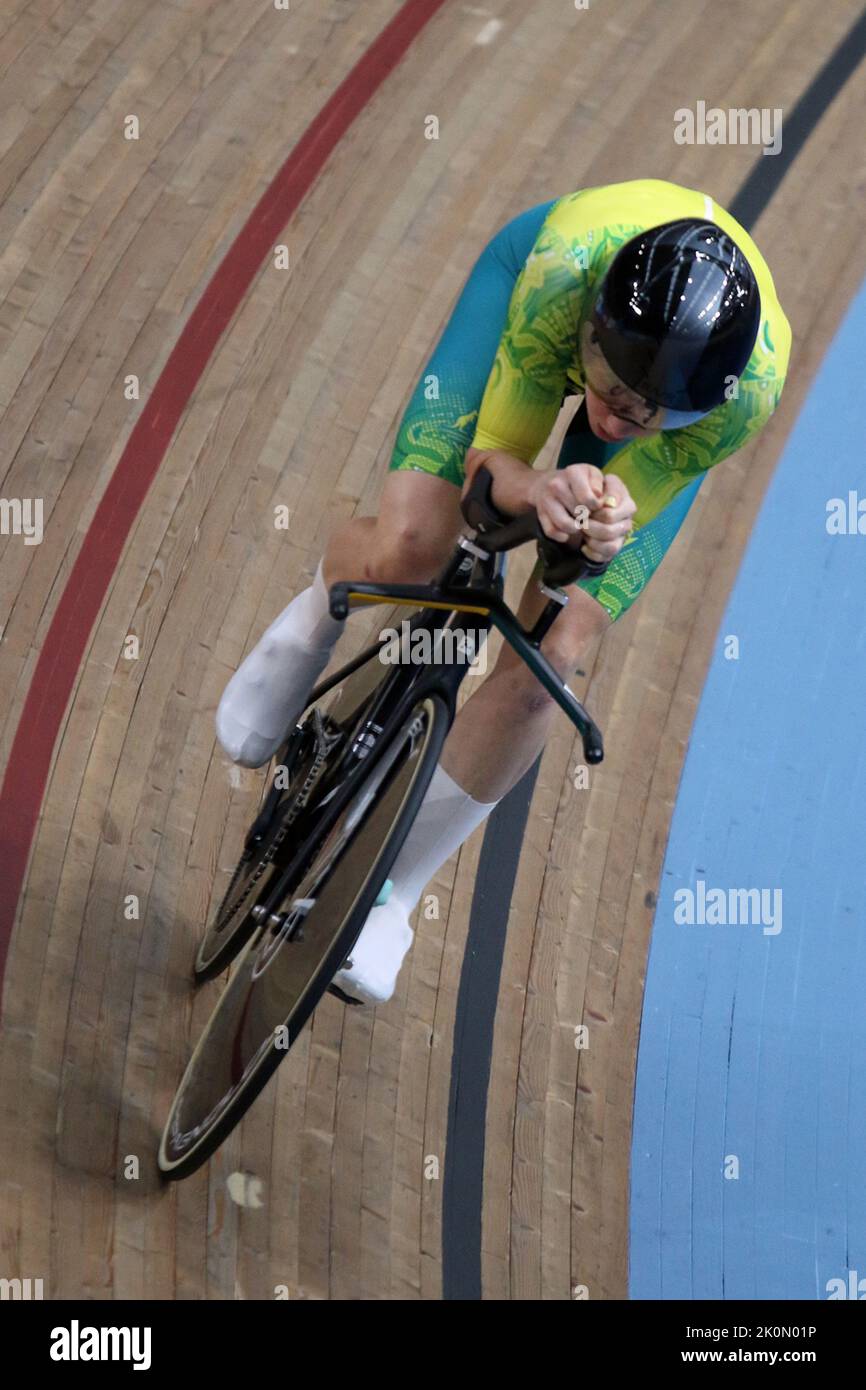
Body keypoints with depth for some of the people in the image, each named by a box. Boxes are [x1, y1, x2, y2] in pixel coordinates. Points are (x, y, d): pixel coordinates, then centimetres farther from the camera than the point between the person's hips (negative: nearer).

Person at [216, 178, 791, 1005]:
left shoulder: (752, 385, -42)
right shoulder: (566, 265, -44)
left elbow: (614, 515, -28)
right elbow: (494, 456, -32)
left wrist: (600, 522, -53)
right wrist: (538, 490, -55)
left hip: (690, 389, 0)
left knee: (541, 665, -12)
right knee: (405, 550, -25)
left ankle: (392, 887, 11)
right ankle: (310, 626, 15)